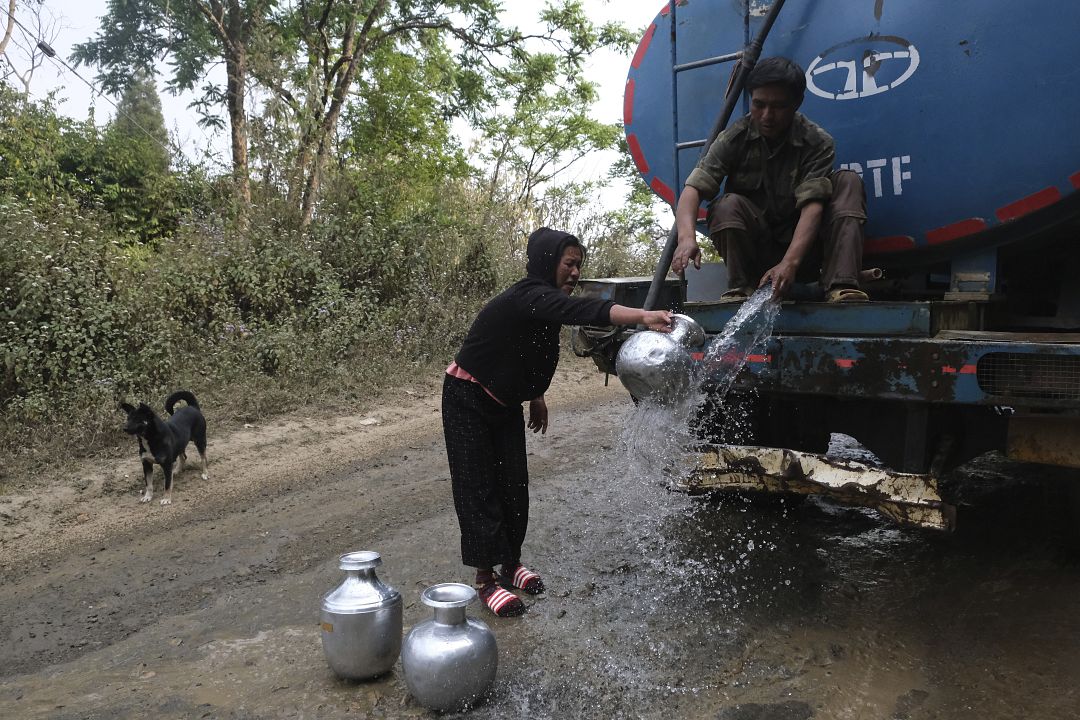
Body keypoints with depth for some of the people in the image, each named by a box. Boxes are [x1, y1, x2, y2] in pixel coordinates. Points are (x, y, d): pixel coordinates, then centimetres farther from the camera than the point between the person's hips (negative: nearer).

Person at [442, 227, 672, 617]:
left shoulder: (542, 301, 0)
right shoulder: (527, 298, -29)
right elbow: (580, 310, -47)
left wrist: (535, 397, 17)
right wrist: (642, 316, -59)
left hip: (505, 402, 9)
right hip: (468, 399, -8)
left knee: (514, 483, 8)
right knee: (479, 487, -4)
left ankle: (511, 564, 22)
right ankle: (486, 580, 5)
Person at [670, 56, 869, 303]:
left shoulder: (817, 143, -12)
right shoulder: (733, 139, -10)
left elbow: (812, 206, -25)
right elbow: (693, 189, -22)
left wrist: (789, 263, -41)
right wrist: (687, 237, -43)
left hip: (802, 243, 1)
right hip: (753, 249, 0)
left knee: (848, 182, -20)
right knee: (728, 205, -29)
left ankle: (841, 287, -31)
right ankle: (741, 289, -20)